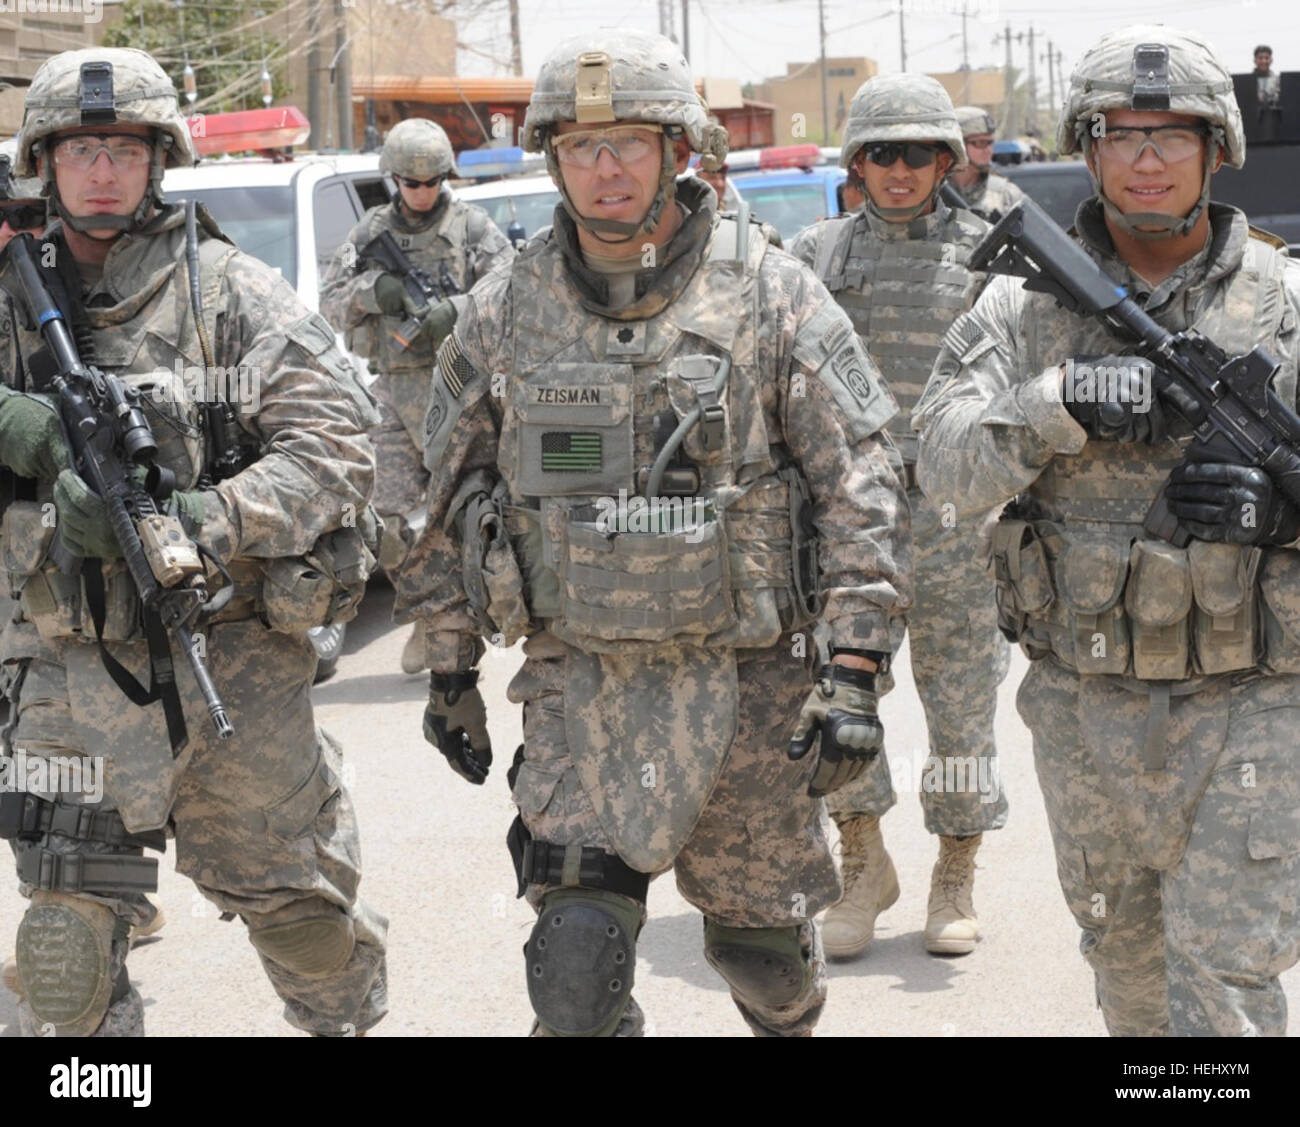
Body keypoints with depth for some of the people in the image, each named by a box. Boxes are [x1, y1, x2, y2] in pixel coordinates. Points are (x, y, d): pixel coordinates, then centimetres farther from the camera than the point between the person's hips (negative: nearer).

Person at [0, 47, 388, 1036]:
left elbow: (339, 441, -10)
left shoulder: (229, 290, -4)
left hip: (233, 661, -1)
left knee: (298, 905, 14)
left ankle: (352, 1020, 40)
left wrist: (193, 525, -21)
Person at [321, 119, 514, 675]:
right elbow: (331, 300, 10)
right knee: (391, 511, 1)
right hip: (393, 390, 4)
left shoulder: (472, 226, 4)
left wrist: (456, 311, -21)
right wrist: (373, 289, -11)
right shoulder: (373, 230, 14)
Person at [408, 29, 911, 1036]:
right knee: (579, 952, -11)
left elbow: (861, 492, -6)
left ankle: (793, 1025, 45)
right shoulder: (504, 313, 3)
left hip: (748, 678, -1)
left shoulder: (773, 296, -5)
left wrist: (853, 672, -13)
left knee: (761, 933, 14)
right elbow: (452, 500, 12)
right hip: (583, 686, 1)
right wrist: (451, 671, 12)